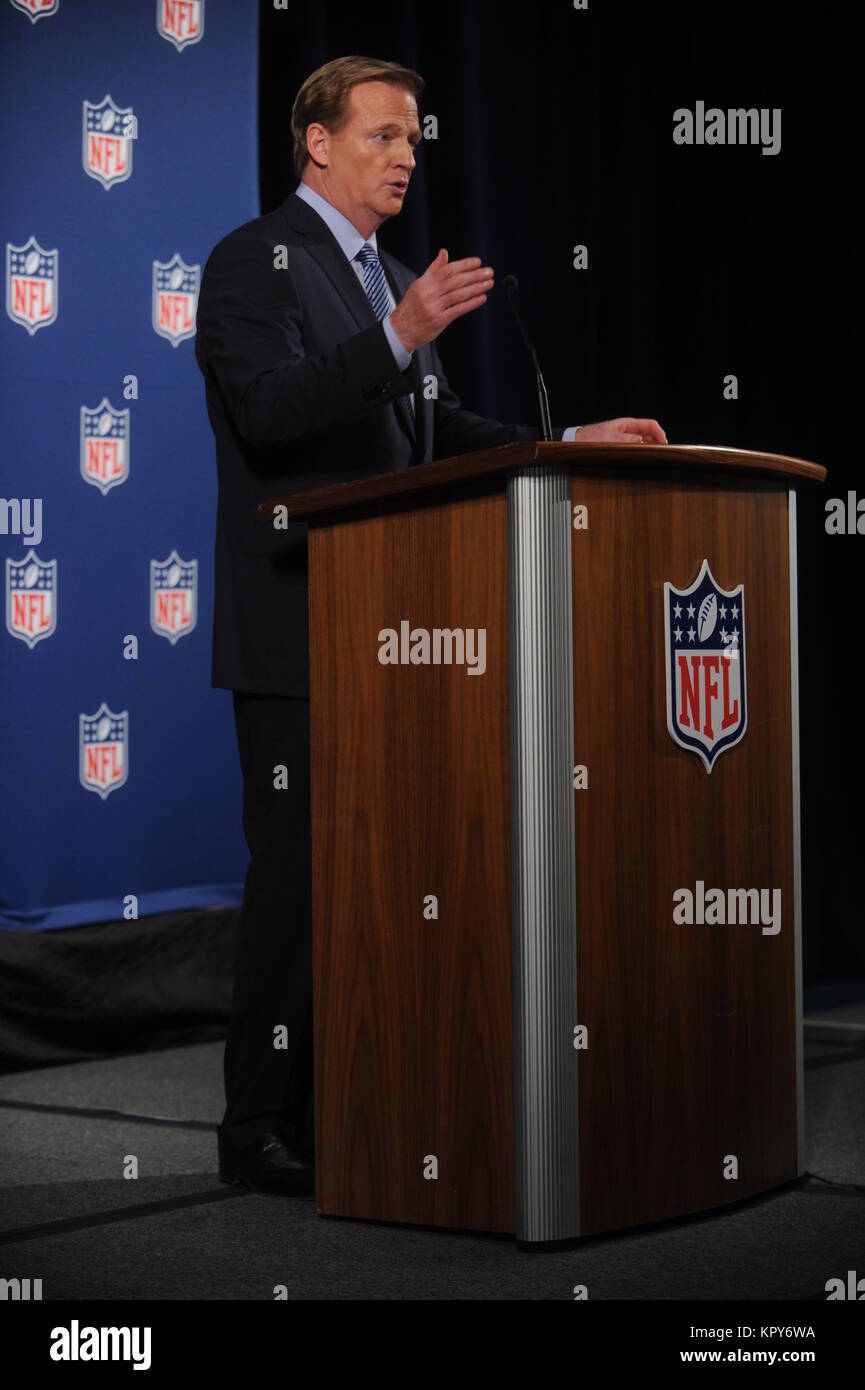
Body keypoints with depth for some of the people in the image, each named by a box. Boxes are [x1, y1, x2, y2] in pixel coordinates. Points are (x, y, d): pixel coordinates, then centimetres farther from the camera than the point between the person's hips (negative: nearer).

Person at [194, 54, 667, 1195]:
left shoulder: (396, 282, 21)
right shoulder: (254, 260, -6)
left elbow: (435, 435, 20)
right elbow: (269, 412, -21)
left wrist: (572, 443, 10)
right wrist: (401, 339, -31)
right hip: (299, 628, -8)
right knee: (297, 872, -7)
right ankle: (262, 1126, 1)